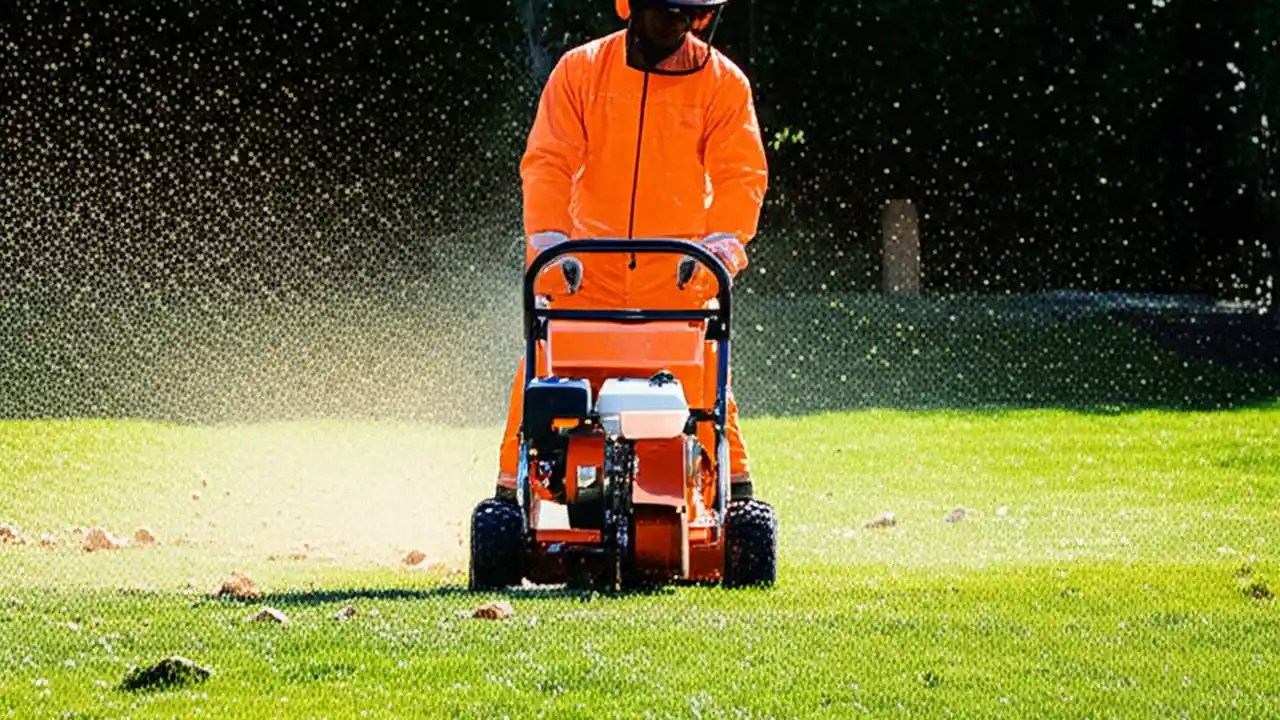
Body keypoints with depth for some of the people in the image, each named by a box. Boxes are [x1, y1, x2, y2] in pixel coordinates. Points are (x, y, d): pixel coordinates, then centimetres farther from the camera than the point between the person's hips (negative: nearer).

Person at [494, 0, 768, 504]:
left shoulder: (723, 82, -1)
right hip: (588, 267, 0)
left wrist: (723, 242, -25)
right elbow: (547, 162, -7)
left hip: (677, 273, 0)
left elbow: (742, 174, -7)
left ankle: (734, 494, 1)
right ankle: (511, 491, 2)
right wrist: (548, 240, -21)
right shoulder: (580, 71, -1)